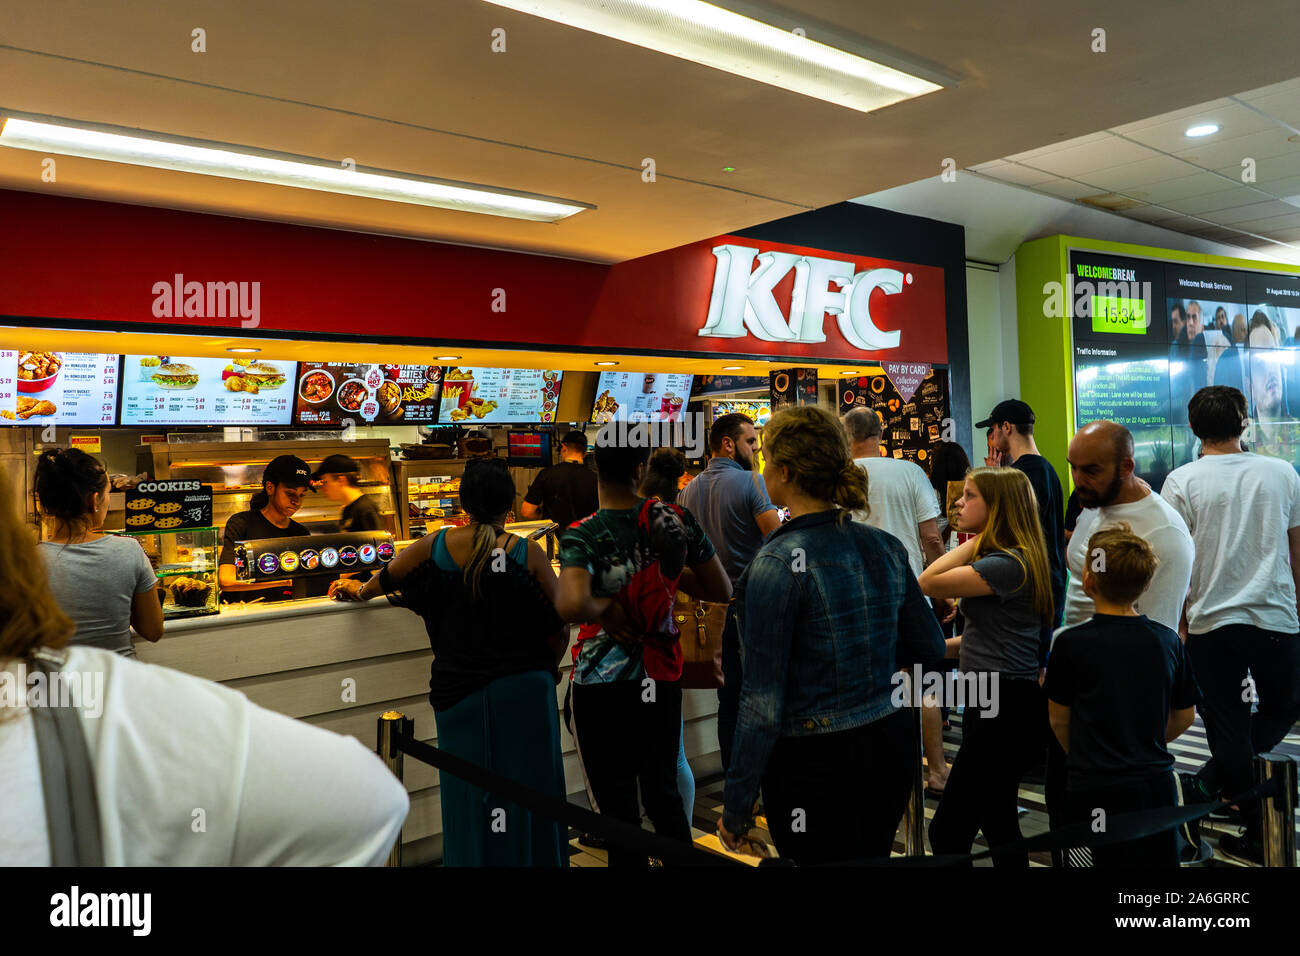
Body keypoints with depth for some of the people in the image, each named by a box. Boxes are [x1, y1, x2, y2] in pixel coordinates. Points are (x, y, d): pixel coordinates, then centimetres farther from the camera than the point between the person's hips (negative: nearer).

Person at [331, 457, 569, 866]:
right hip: (525, 690, -1)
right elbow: (559, 628, -4)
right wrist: (548, 669, 14)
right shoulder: (528, 553, -8)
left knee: (469, 794, 14)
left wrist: (359, 591, 36)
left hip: (460, 691, 2)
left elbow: (386, 578, 15)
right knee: (527, 789, 12)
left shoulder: (435, 545, -3)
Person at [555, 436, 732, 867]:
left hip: (602, 687, -4)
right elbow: (721, 590, 1)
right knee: (664, 793, 22)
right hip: (662, 679, 4)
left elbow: (571, 605, -36)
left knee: (617, 807, 11)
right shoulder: (677, 521, -7)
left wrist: (607, 606, -16)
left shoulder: (583, 537, -17)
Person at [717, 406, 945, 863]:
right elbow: (930, 648, 10)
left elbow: (763, 704, -19)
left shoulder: (778, 563, -20)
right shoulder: (886, 547, -1)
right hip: (892, 746, 7)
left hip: (815, 765, -6)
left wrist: (735, 807, -9)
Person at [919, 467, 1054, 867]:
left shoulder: (1007, 564, -18)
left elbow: (929, 583, -23)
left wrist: (976, 539, -13)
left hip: (1005, 709, -11)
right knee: (998, 824, 20)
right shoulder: (999, 558, 14)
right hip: (994, 702, 11)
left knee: (947, 831, -8)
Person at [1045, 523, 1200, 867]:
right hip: (1156, 783, 4)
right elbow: (1185, 717, 8)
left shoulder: (1071, 642, -14)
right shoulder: (1168, 640, -3)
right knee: (1161, 860, 17)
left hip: (1096, 789, -4)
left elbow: (1058, 719, -3)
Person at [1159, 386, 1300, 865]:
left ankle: (1257, 834, 16)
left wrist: (1178, 621, 6)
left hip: (1211, 622, -2)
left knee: (1229, 730, 8)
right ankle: (1213, 781, 22)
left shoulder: (1183, 481, -5)